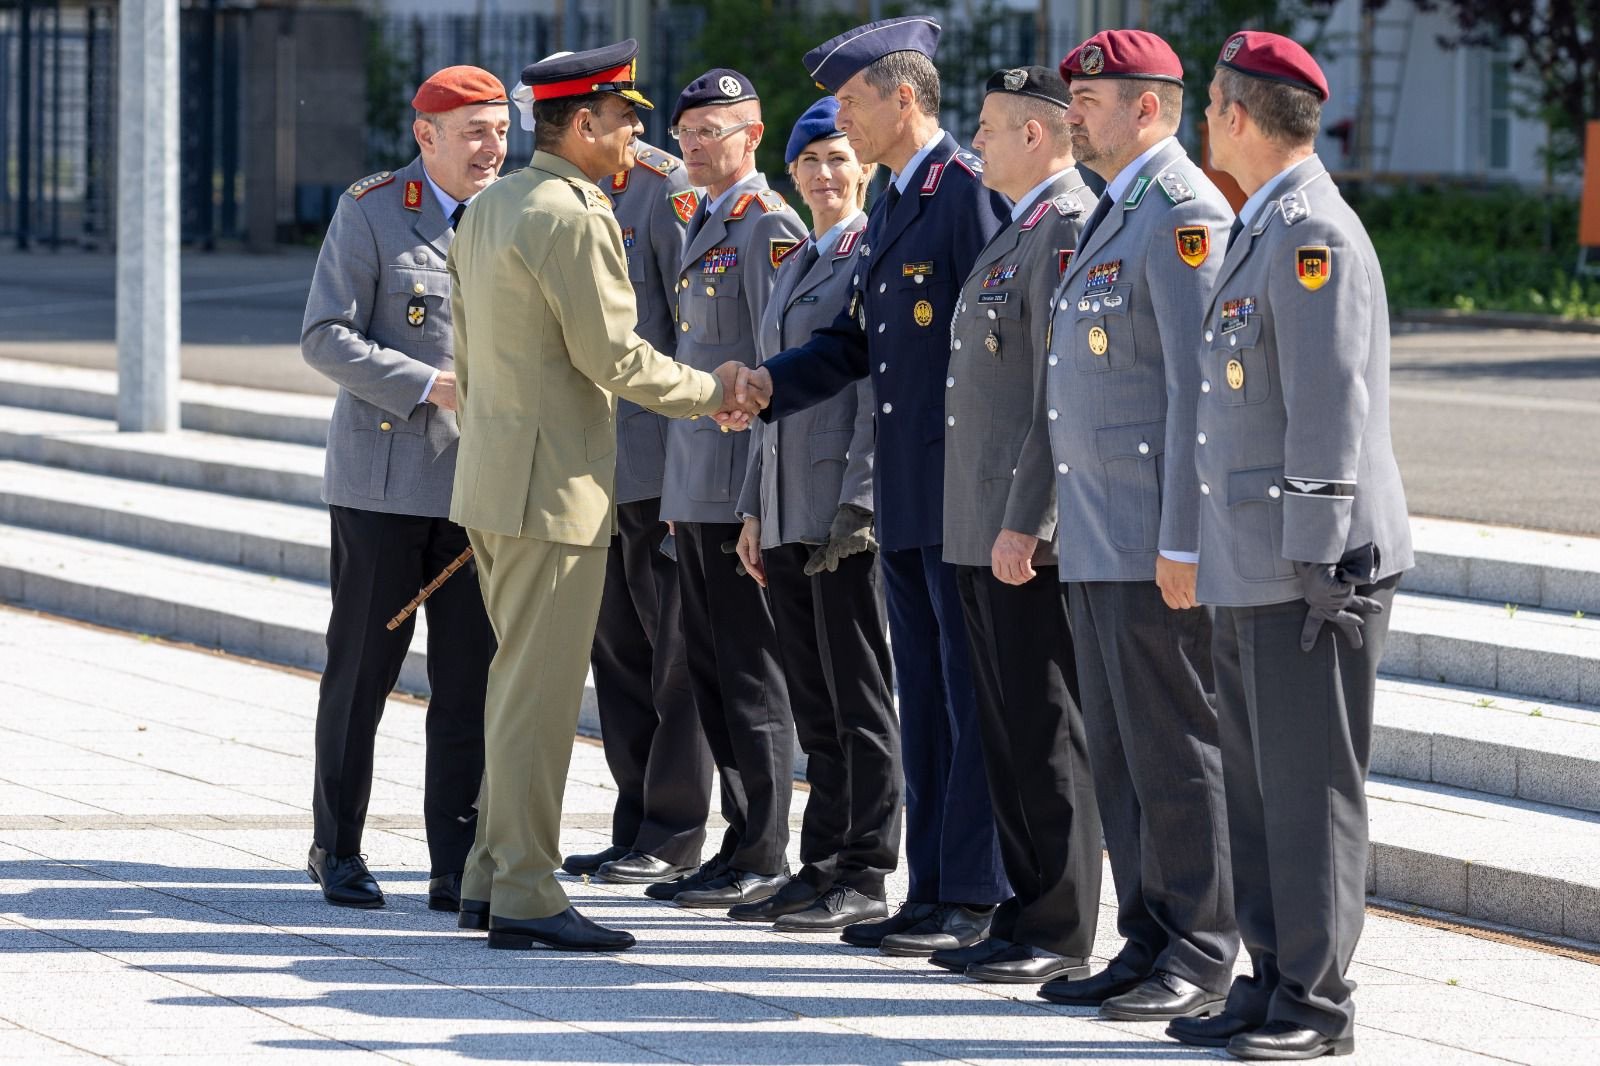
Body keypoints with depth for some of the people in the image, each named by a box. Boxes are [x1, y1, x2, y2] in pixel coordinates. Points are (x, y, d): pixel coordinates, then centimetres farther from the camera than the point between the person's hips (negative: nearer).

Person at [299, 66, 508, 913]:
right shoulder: (369, 213, -3)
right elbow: (326, 336, -9)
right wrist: (429, 386, -17)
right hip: (384, 483, -3)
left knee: (470, 681, 1)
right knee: (362, 670, 4)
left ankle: (456, 868, 6)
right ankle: (337, 850, 17)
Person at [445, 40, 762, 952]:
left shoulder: (490, 208, 13)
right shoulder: (572, 218, -17)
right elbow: (614, 356, -18)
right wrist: (709, 393, -5)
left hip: (493, 470, 10)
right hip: (555, 487, -10)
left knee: (521, 679, 16)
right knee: (540, 688, -6)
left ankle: (492, 875, 20)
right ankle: (524, 896, -4)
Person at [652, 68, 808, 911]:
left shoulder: (768, 227, -11)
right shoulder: (703, 225, 18)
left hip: (742, 491, -10)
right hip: (694, 487, 10)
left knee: (750, 676, -5)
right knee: (709, 667, 11)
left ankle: (763, 860, -1)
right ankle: (743, 842, 17)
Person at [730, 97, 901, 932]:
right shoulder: (796, 263, 19)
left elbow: (884, 389, -14)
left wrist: (856, 502, -19)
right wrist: (755, 509, 18)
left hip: (846, 513, -8)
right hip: (787, 515, 8)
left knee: (858, 698, -4)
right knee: (813, 701, 11)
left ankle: (867, 877, 0)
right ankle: (823, 869, 15)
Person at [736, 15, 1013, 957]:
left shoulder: (970, 190, -12)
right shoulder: (890, 206, 17)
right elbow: (858, 341, 20)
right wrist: (771, 383, 3)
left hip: (964, 492, -10)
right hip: (907, 501, 10)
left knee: (975, 694, -5)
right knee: (925, 698, 12)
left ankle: (977, 899, -3)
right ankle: (933, 894, 17)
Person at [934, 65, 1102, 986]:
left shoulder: (1069, 229, -14)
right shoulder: (1021, 230, 18)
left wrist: (1025, 524, -22)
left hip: (1033, 534, -10)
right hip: (989, 529, 10)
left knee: (1049, 735, -6)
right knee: (1009, 732, 12)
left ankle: (1062, 937, -2)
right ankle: (1027, 915, 18)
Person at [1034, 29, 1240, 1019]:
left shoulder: (1184, 214, -13)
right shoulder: (1112, 215, 18)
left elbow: (1199, 387, -18)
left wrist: (1182, 542, -21)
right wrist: (1030, 523, 19)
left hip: (1156, 544, -10)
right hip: (1098, 544, 10)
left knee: (1174, 750, -5)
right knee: (1118, 753, 12)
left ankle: (1202, 960, 0)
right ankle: (1148, 943, 17)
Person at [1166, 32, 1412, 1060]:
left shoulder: (1315, 234, -14)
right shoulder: (1264, 231, 17)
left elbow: (1332, 405, -19)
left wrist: (1318, 558, -21)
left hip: (1310, 573, -10)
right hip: (1249, 577, 10)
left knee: (1310, 788, -5)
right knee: (1257, 788, 13)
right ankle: (1272, 981, 20)